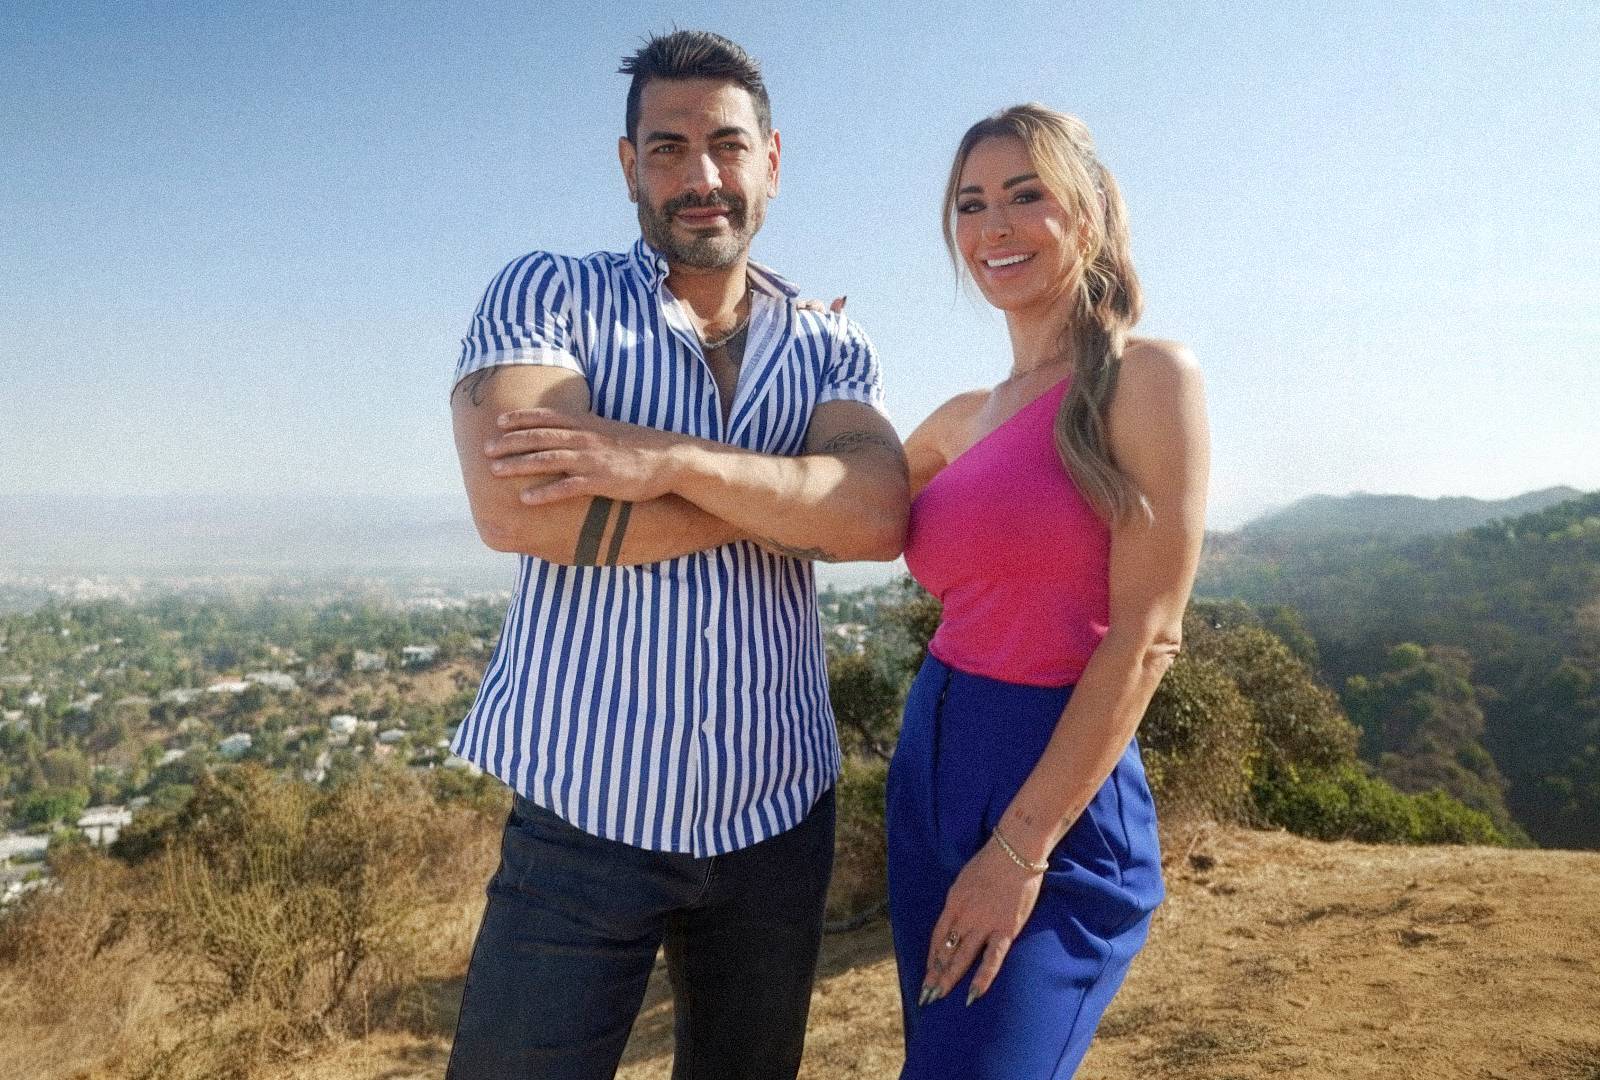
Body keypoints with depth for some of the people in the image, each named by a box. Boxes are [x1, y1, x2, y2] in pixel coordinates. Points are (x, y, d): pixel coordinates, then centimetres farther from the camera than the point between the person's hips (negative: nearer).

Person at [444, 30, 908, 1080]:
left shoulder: (832, 349, 6)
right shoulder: (550, 294, -3)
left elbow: (880, 518, -12)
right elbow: (515, 510, -20)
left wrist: (668, 459, -24)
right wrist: (797, 501, -14)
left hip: (778, 819, 4)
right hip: (583, 809, -3)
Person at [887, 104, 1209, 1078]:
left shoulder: (1148, 377, -9)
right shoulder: (963, 421, 9)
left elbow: (1144, 639, -14)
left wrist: (1022, 848, -16)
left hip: (1061, 795, -7)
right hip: (932, 770, 7)